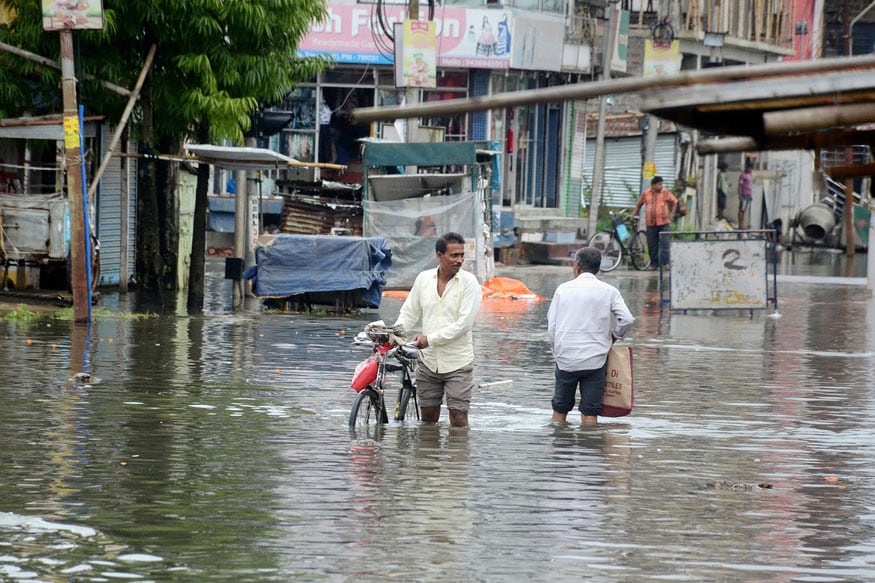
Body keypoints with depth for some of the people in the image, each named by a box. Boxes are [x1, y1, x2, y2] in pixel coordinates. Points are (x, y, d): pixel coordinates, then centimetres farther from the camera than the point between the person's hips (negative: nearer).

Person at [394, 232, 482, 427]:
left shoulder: (468, 282, -8)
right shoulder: (423, 279, 4)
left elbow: (464, 323, -15)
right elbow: (409, 313, 13)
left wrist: (430, 339, -17)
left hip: (458, 362, -4)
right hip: (429, 361, 4)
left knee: (458, 419, -5)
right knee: (428, 417, 10)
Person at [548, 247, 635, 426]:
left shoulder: (563, 289, 3)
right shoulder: (609, 291, 0)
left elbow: (551, 326, 2)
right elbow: (627, 319, -9)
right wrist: (612, 338, 8)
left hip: (565, 359, 1)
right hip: (594, 360, -1)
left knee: (560, 408, 13)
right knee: (590, 411, 2)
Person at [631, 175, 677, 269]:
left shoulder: (666, 192, 3)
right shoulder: (645, 194, 7)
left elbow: (674, 202, 10)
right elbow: (638, 205, 19)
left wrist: (672, 214, 2)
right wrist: (633, 215, 16)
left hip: (663, 223, -2)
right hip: (651, 223, 2)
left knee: (664, 244, -7)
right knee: (652, 245, 5)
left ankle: (663, 263, -6)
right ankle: (653, 264, 15)